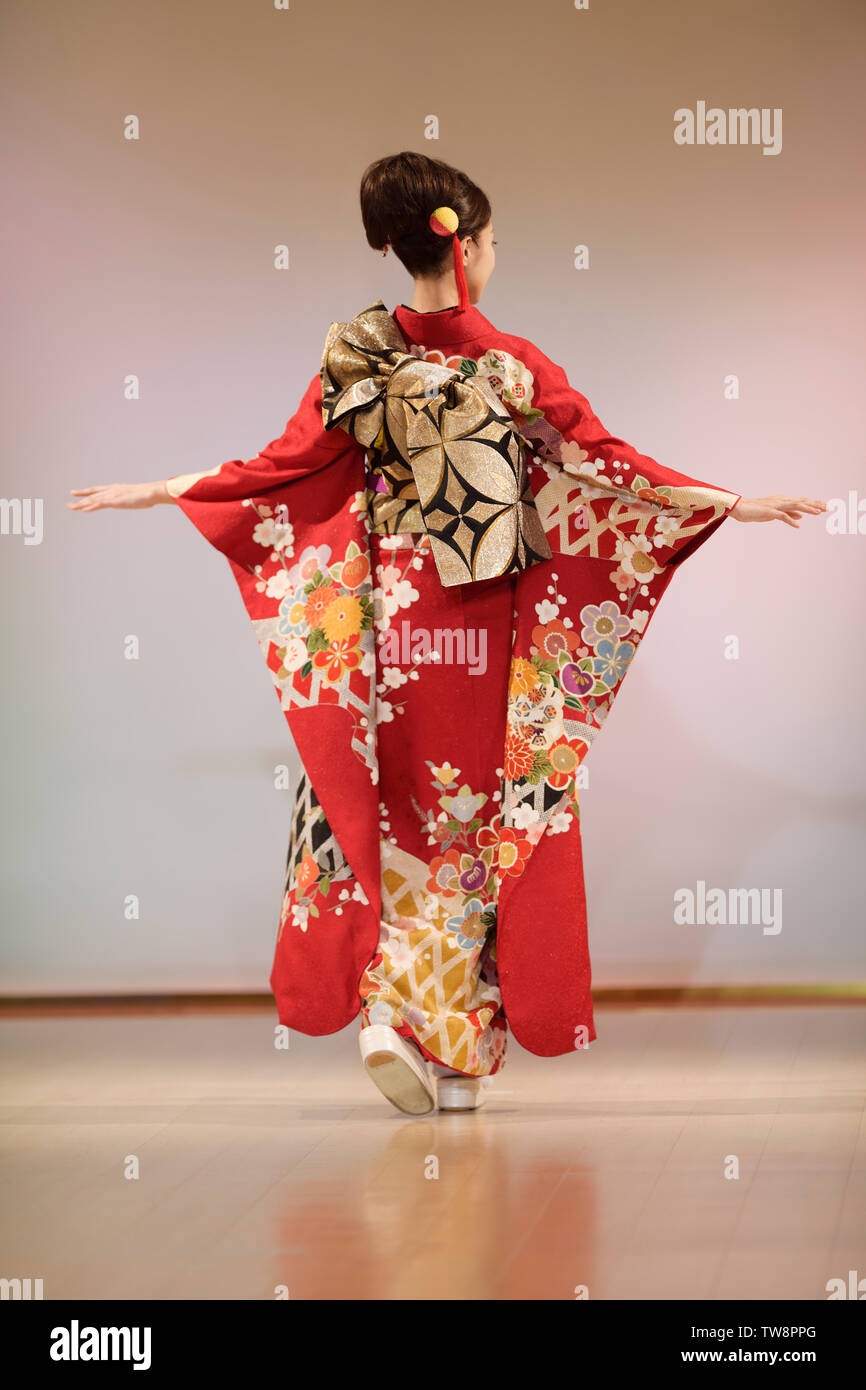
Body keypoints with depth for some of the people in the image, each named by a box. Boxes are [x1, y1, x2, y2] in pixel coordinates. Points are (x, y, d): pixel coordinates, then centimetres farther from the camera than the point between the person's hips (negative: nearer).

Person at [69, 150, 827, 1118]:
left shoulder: (355, 360, -1)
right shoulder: (515, 365, -7)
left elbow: (288, 466, 1)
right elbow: (606, 462, -5)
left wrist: (158, 491, 13)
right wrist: (733, 503, 2)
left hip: (389, 624, 2)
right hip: (489, 635, -2)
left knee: (394, 812, 12)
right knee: (481, 821, 6)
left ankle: (389, 1010, -4)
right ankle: (461, 1050, 8)